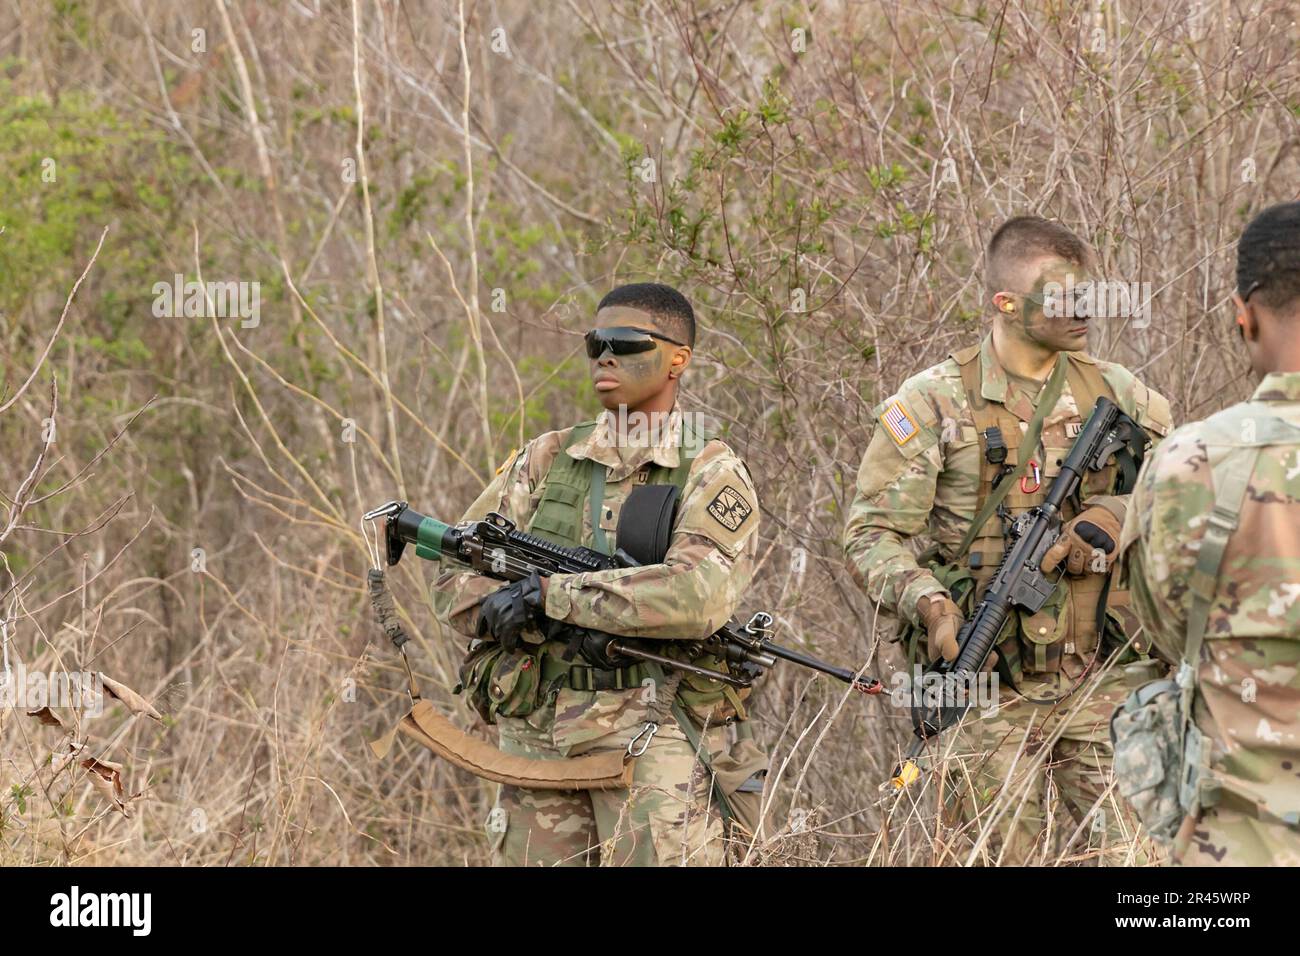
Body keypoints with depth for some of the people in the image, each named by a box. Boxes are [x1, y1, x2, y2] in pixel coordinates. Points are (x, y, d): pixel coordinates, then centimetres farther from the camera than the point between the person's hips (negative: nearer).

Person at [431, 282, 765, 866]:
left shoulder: (712, 473, -1)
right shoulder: (548, 460, 12)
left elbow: (698, 594, -19)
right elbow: (456, 574, 11)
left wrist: (553, 594, -17)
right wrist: (500, 609, -12)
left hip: (653, 735, -4)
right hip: (536, 735, 4)